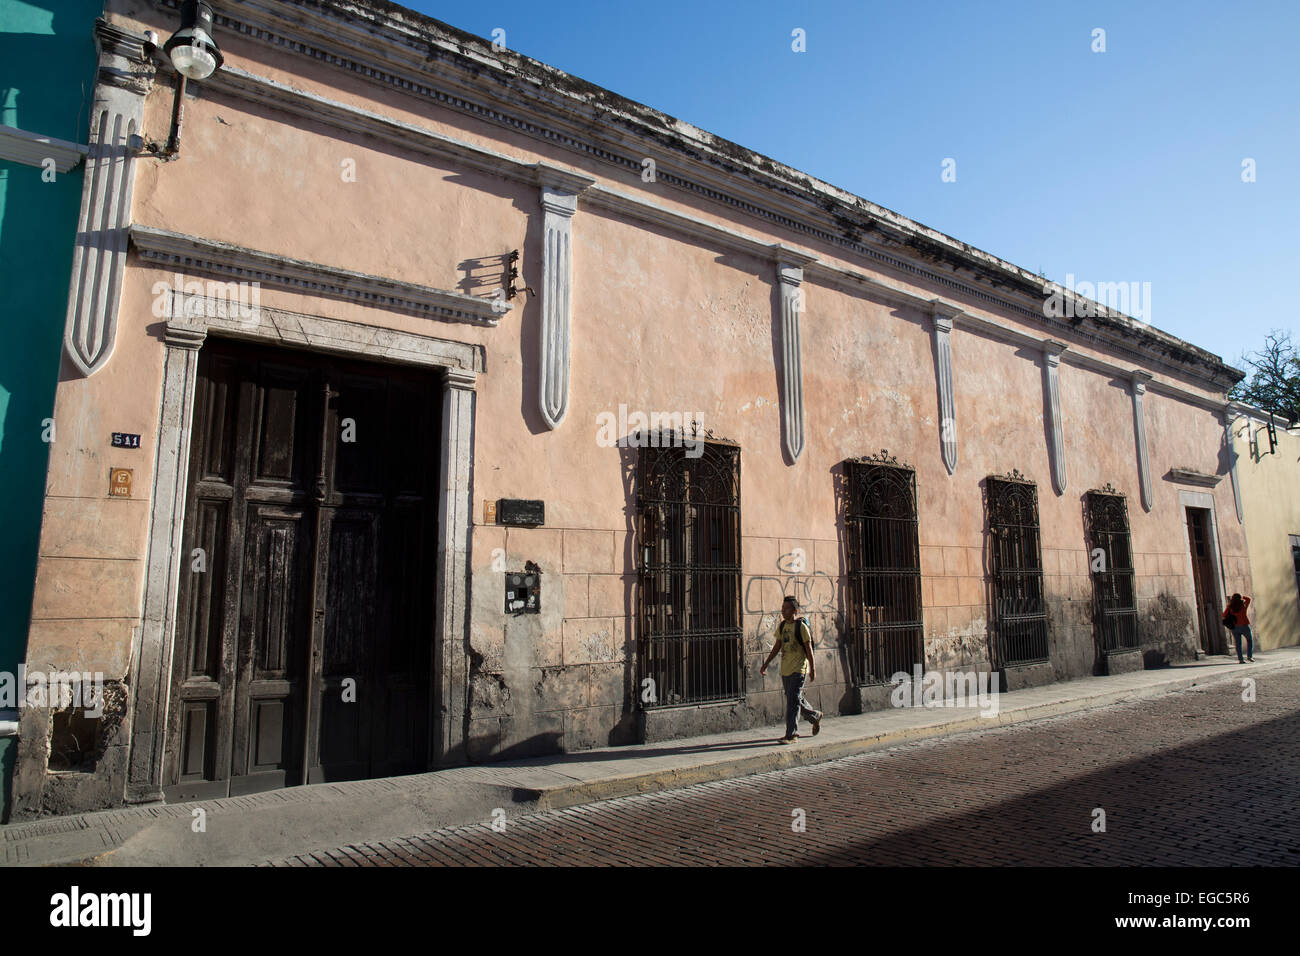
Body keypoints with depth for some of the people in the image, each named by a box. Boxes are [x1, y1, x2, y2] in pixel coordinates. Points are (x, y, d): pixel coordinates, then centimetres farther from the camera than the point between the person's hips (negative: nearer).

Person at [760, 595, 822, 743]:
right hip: (785, 669, 7)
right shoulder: (781, 626, 8)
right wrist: (765, 664, 12)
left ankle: (791, 734, -4)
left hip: (798, 669, -7)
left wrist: (812, 669, -8)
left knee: (793, 701, -9)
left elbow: (808, 649, -8)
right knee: (796, 699, 16)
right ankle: (815, 716, 40)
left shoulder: (801, 626, -10)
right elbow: (777, 647, 14)